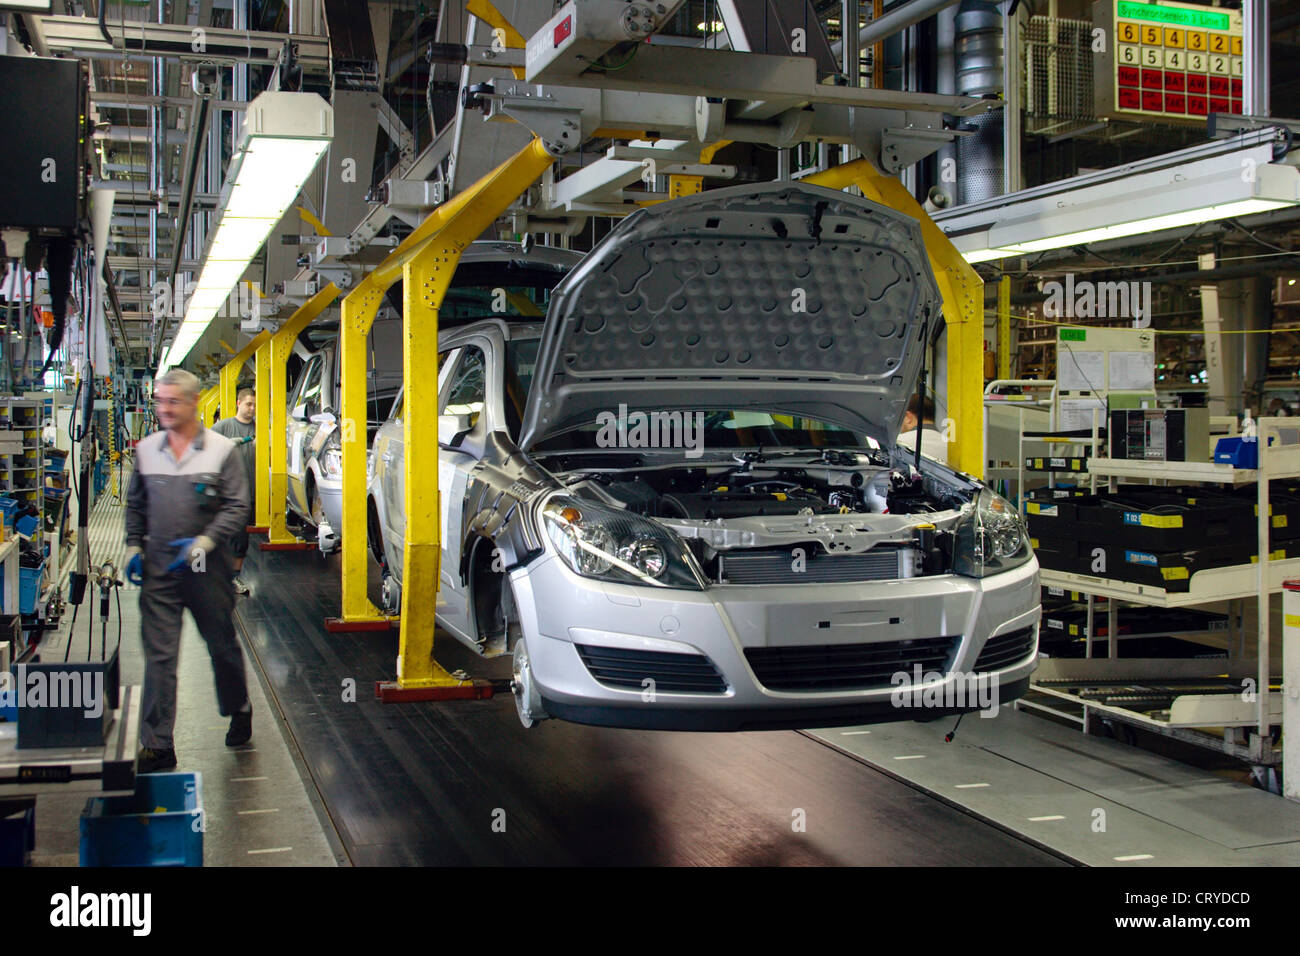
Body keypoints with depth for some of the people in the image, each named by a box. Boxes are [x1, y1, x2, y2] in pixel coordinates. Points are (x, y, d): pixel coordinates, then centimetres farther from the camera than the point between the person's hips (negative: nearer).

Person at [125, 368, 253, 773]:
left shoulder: (221, 449, -5)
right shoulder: (146, 449, 7)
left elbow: (237, 507, -7)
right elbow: (135, 505, 18)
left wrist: (203, 543, -17)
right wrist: (134, 547, 8)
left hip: (206, 568, -2)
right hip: (158, 569, 2)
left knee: (222, 645, 13)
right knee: (158, 655, -1)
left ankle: (239, 710, 37)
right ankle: (157, 744, 2)